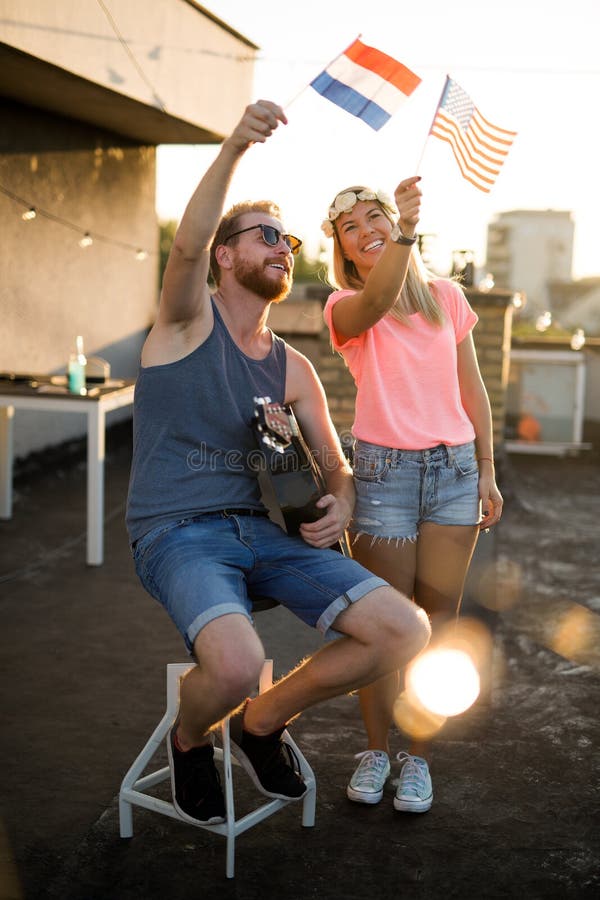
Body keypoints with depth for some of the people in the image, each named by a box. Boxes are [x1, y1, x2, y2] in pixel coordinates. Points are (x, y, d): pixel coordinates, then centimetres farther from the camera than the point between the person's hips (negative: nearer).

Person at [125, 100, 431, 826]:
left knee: (406, 631, -13)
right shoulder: (189, 319, 0)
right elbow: (188, 244, -22)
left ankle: (262, 722, 11)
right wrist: (234, 149, -37)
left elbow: (336, 467, 16)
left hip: (264, 531, 5)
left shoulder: (292, 370, 14)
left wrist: (339, 507, -8)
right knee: (236, 663, -36)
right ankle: (189, 739, 5)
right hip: (177, 533, -5)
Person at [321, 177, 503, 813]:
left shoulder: (445, 296, 9)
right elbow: (376, 301, -27)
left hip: (453, 469, 3)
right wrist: (406, 232, -43)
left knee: (438, 615, 5)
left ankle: (417, 758, 17)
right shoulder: (345, 306, -1)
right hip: (383, 470, -2)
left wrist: (486, 472, 9)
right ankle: (375, 750, 20)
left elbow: (471, 390, 12)